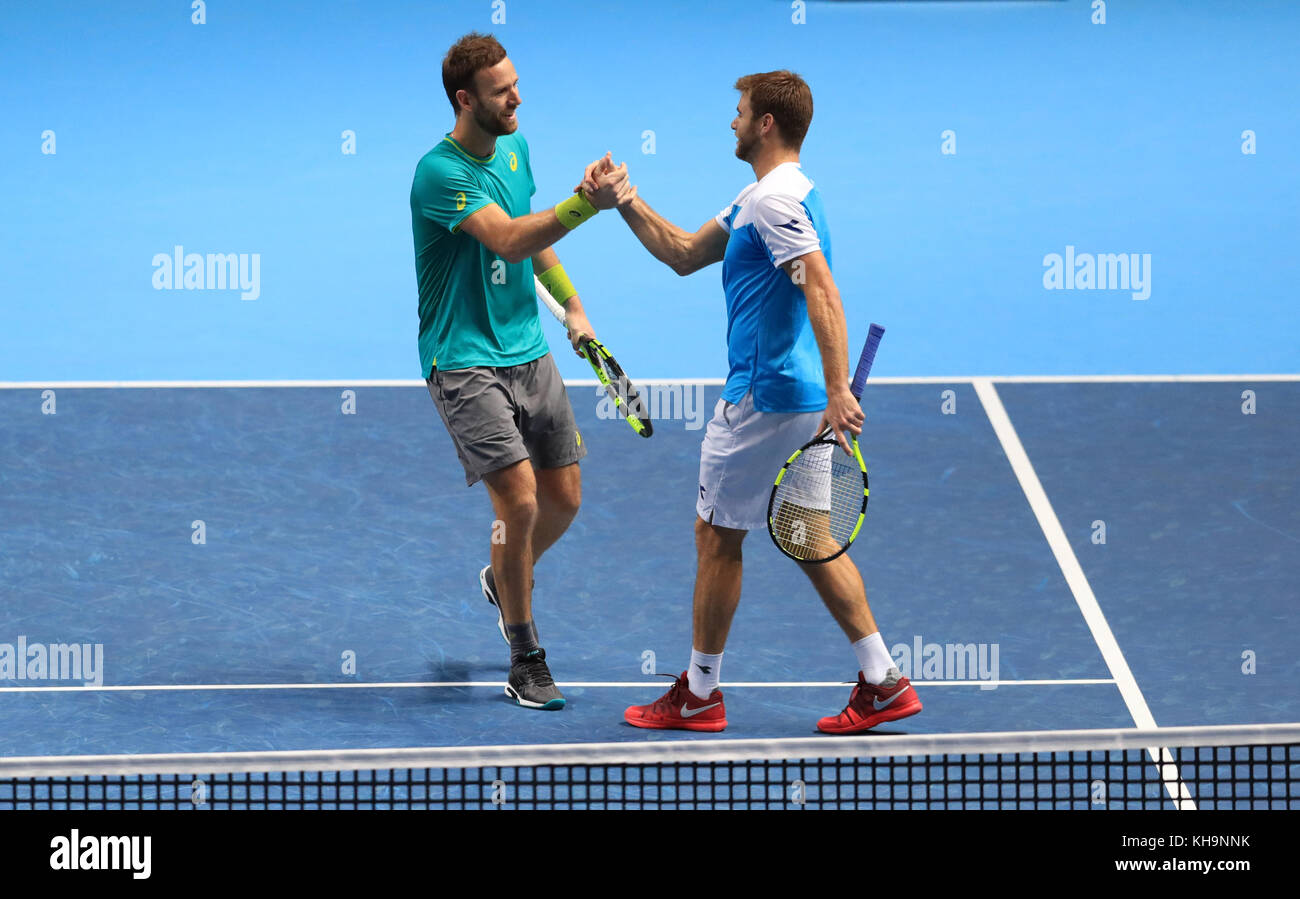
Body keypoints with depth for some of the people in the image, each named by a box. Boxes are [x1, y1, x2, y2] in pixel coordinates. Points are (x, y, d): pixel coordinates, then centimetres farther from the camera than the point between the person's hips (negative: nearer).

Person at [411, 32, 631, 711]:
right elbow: (509, 241, -33)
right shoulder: (440, 173, -20)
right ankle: (525, 661, -2)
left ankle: (503, 580, 41)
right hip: (465, 363, -8)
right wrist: (587, 203, -43)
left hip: (528, 351, 8)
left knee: (563, 498, 10)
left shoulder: (515, 148, 7)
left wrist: (571, 305, 21)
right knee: (520, 497, -16)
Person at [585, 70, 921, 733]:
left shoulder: (775, 200, -18)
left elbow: (823, 292, -30)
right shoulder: (764, 196, 15)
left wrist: (838, 391, -37)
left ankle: (699, 695, 13)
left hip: (764, 397, -10)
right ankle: (881, 684, 11)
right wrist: (625, 201, 13)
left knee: (717, 536, 3)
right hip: (797, 397, 10)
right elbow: (684, 254, 22)